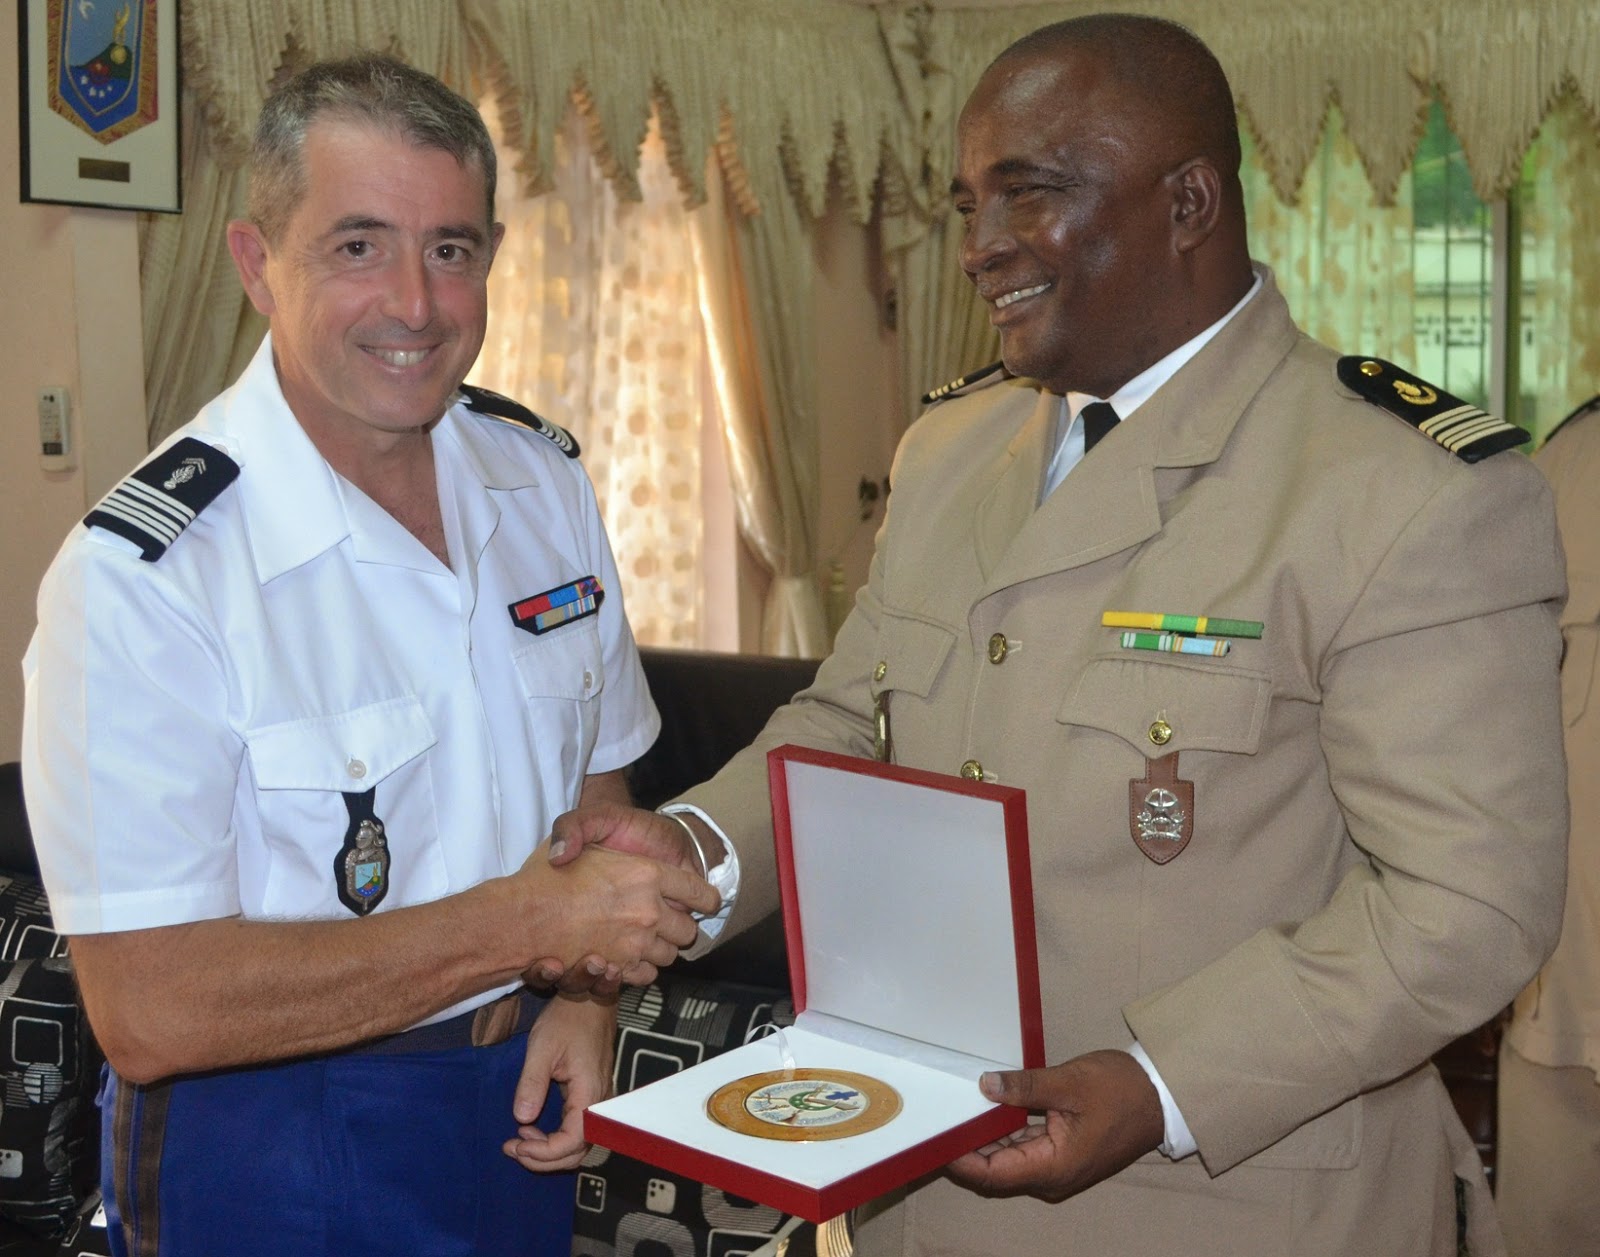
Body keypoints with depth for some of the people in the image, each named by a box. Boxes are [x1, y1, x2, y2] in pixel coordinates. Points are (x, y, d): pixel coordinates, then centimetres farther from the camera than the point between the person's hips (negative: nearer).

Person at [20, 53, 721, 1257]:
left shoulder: (544, 478, -4)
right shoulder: (141, 574, -23)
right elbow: (150, 1009, -25)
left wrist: (586, 995, -9)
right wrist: (523, 926, -26)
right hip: (269, 1151, -5)